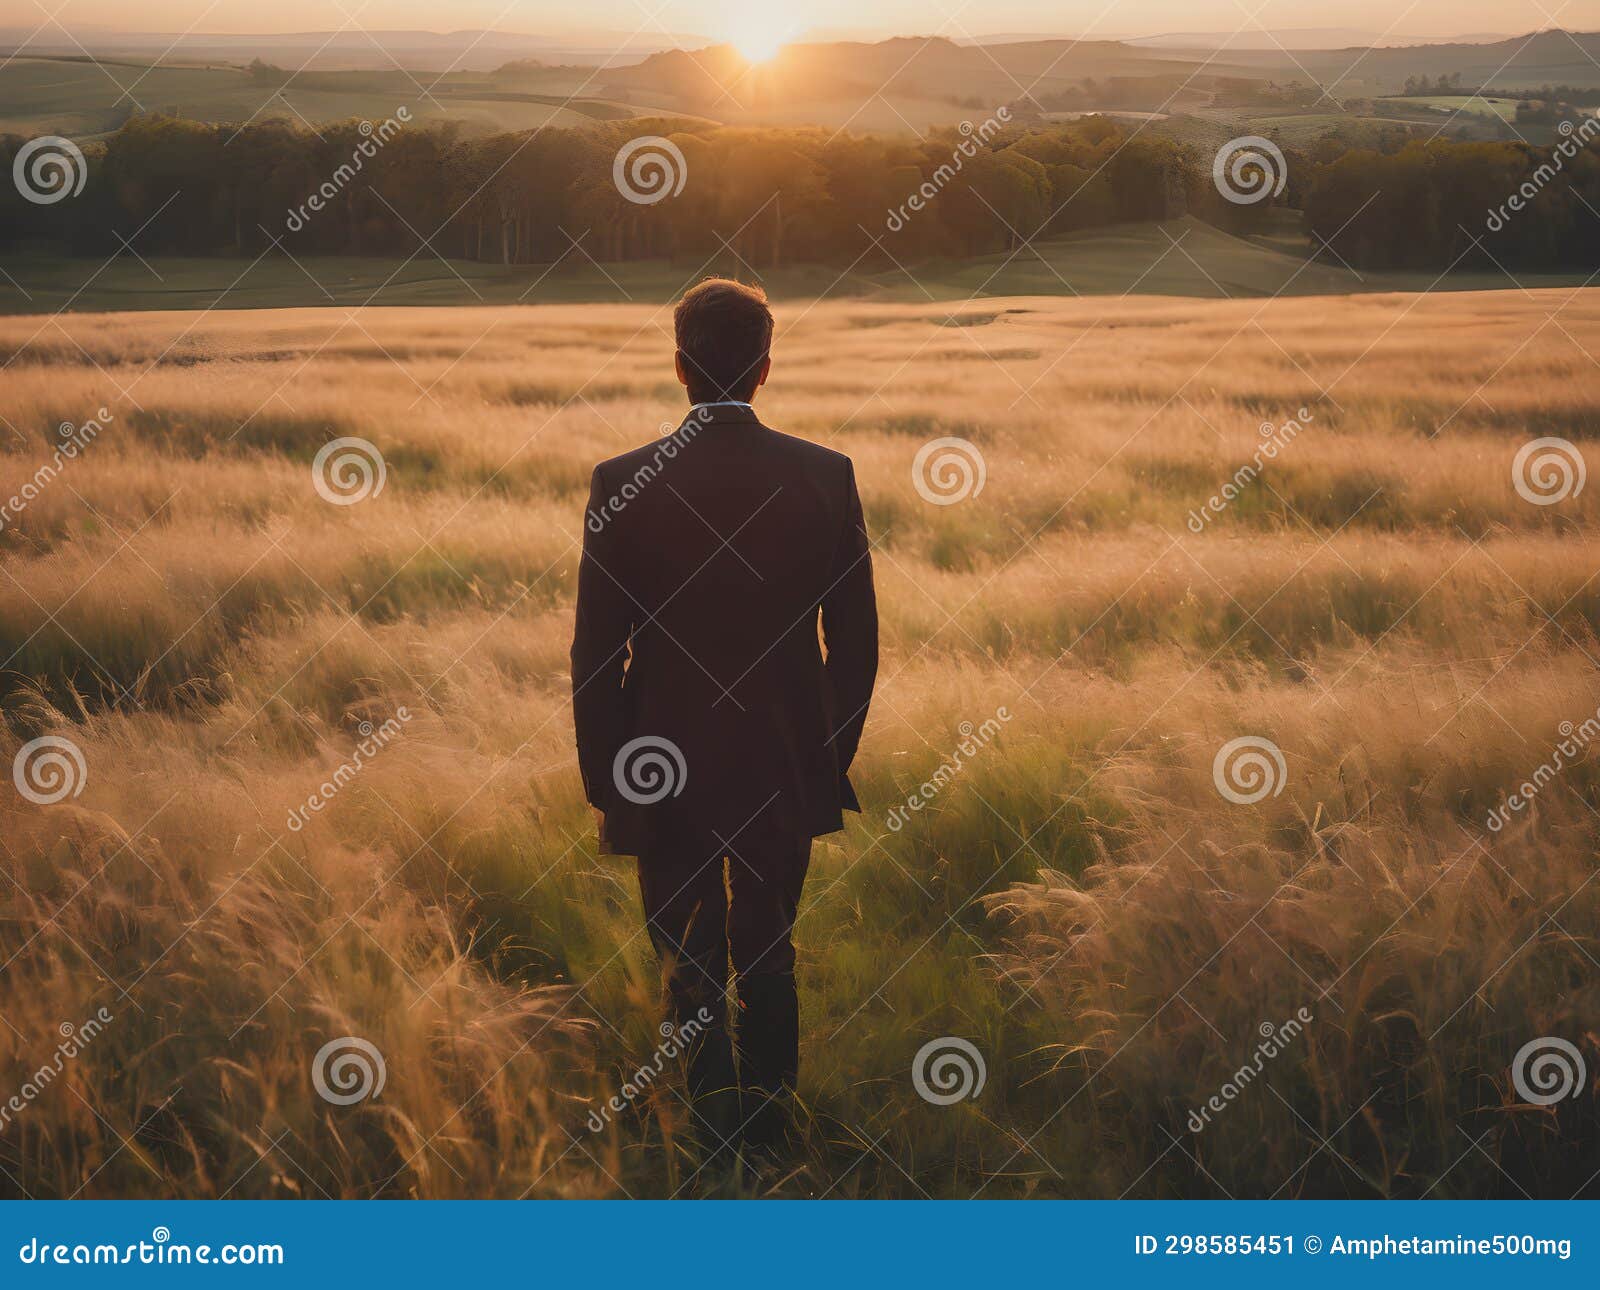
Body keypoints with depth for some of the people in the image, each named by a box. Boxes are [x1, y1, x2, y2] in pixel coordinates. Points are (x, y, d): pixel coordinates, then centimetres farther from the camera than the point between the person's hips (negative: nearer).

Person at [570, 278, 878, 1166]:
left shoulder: (623, 484, -12)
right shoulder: (826, 477, -8)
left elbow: (595, 656, -9)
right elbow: (856, 642, -2)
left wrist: (602, 780, 2)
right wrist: (834, 756, 11)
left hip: (666, 772, -2)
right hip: (788, 774, 2)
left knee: (688, 960, 14)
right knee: (768, 958, 20)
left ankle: (718, 1119, 6)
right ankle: (770, 1124, 31)